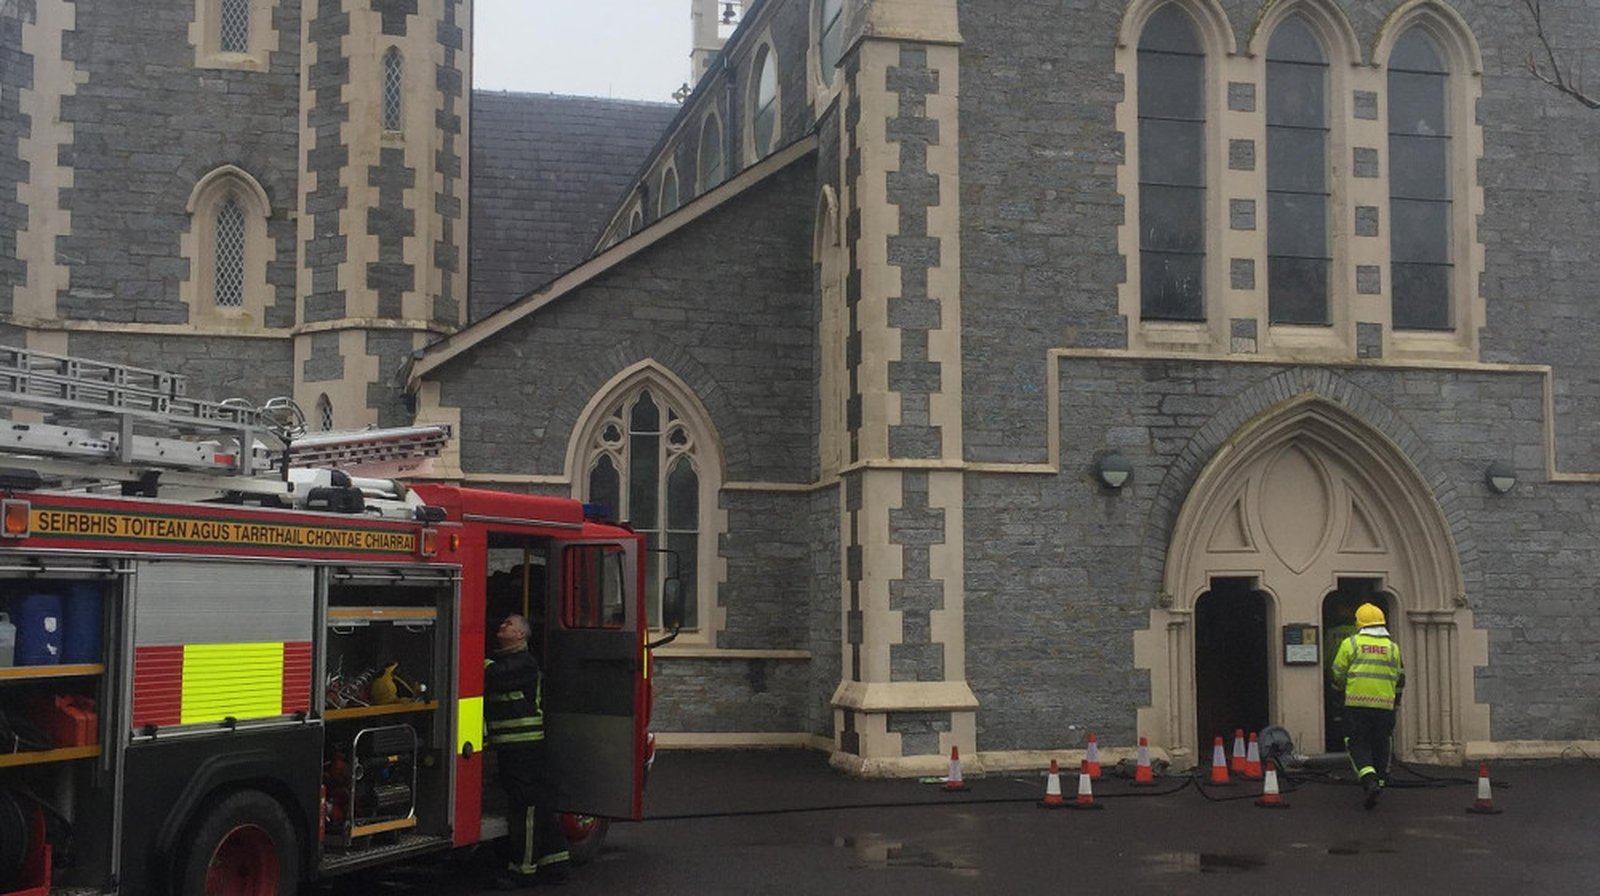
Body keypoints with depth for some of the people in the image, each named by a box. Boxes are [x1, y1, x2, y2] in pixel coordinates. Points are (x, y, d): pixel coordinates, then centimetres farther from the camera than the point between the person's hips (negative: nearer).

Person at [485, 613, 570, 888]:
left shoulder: (523, 662, -10)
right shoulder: (501, 660, 20)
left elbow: (493, 677, -24)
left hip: (524, 745, -9)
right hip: (509, 744, 9)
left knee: (524, 806, -5)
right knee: (538, 805, 12)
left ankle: (523, 869, 0)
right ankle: (554, 864, 18)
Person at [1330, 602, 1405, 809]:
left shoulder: (1350, 644, -2)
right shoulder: (1392, 647, 7)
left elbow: (1338, 674, 2)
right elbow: (1399, 679, 13)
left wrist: (1341, 688, 24)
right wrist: (1395, 699, 29)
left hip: (1356, 704, -2)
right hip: (1384, 705, 3)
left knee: (1358, 746, 1)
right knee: (1380, 747, 14)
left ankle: (1370, 781, -19)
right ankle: (1380, 782, 18)